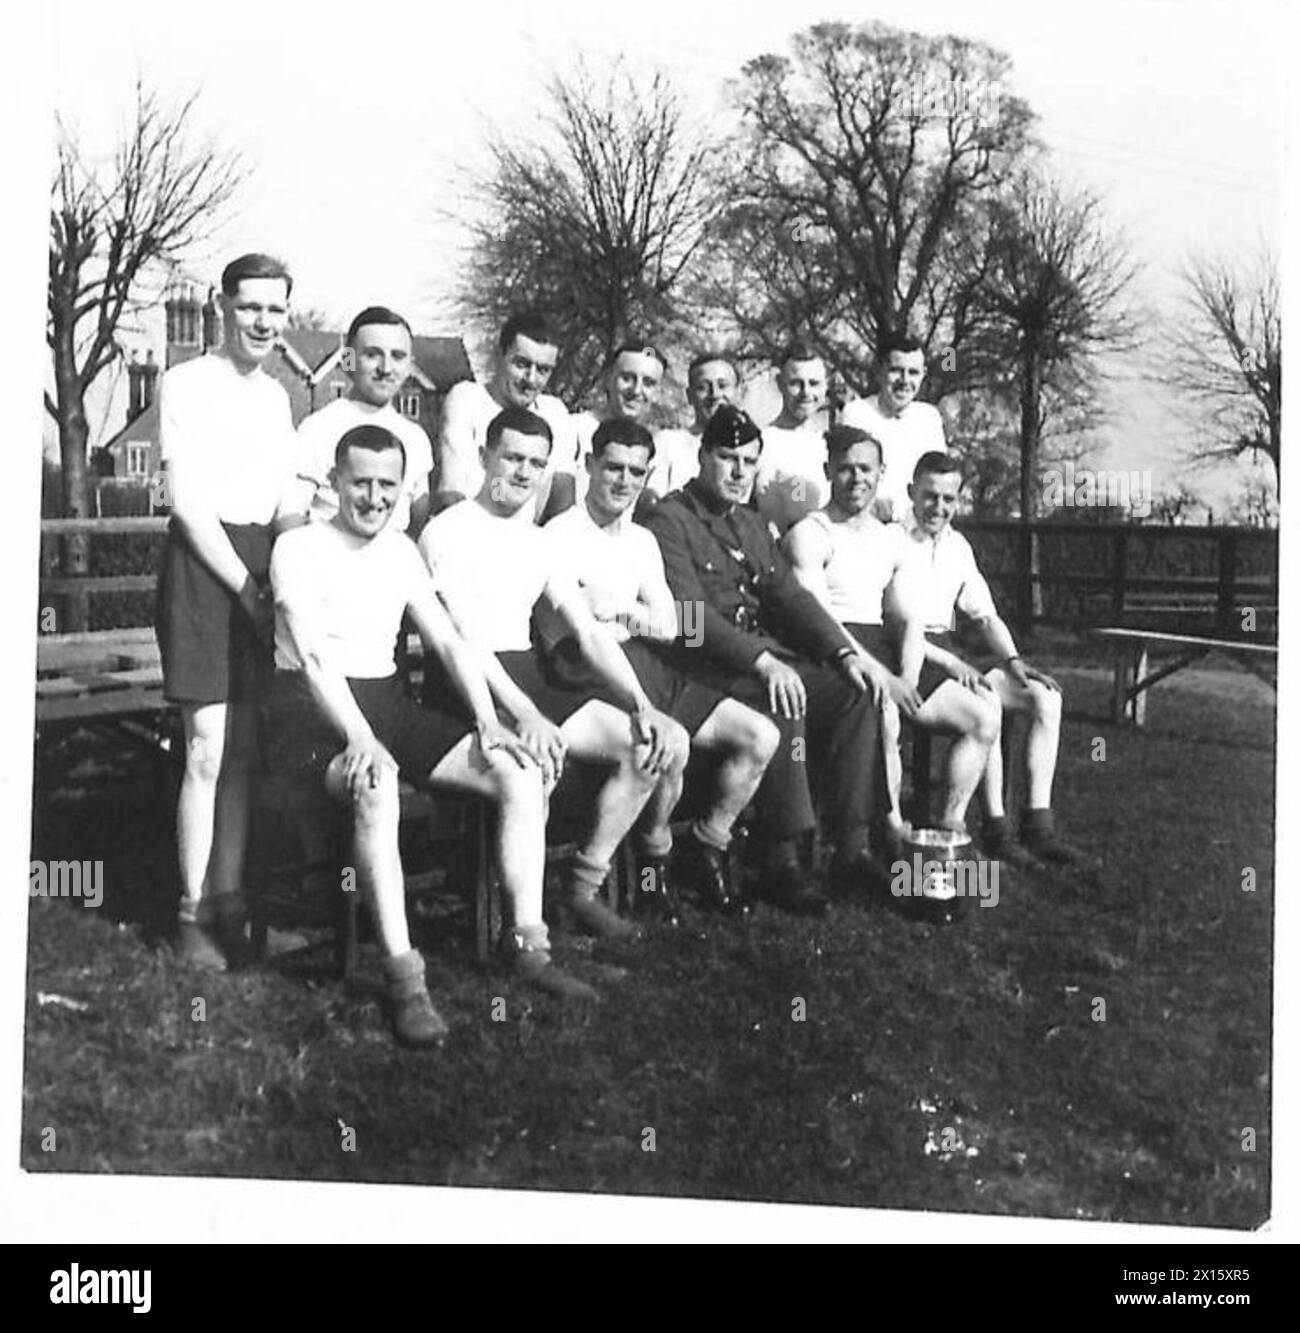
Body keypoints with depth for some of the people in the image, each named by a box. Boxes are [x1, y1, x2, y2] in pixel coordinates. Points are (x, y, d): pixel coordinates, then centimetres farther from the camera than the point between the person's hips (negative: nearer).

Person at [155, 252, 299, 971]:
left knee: (247, 748, 6)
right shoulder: (186, 384, -3)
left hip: (266, 566, 6)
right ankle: (193, 914, 0)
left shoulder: (275, 395, 17)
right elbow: (187, 503, -9)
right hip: (204, 562, -6)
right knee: (209, 750, -8)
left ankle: (229, 901, 14)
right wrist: (245, 584, -12)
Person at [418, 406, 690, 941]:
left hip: (534, 679, 7)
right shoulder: (446, 532, -4)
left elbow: (589, 632, 13)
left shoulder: (535, 541, 19)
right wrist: (527, 717, -27)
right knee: (539, 756, -37)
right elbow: (464, 641, -16)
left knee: (662, 744, -9)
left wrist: (642, 705, -1)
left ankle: (583, 888, -2)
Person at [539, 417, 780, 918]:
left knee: (760, 736, -7)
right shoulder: (557, 537, 0)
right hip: (593, 675, -7)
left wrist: (620, 613, -8)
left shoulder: (642, 541, 22)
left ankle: (705, 848, 8)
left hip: (650, 668, 7)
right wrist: (638, 619, -9)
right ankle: (656, 855, -6)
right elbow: (562, 635, -9)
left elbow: (668, 627, 11)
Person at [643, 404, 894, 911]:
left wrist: (844, 653, -3)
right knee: (783, 702, -33)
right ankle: (780, 863, -28)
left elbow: (790, 595, 13)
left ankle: (852, 850, -12)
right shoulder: (669, 519, -6)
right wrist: (762, 662, -27)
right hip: (701, 664, -8)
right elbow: (689, 614, -18)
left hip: (766, 653, 8)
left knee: (853, 693, -12)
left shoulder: (751, 524, 21)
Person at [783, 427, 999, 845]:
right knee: (884, 717, -37)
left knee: (984, 715, -4)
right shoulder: (808, 535, -2)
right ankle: (894, 834, -25)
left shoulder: (892, 539, 20)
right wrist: (880, 676, -23)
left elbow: (907, 619, 14)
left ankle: (951, 823, -1)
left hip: (885, 650, 7)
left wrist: (908, 679, -7)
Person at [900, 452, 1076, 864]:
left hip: (951, 652, 7)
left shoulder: (957, 546, 18)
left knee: (1045, 696, -10)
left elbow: (985, 615, 18)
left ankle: (1038, 822, -12)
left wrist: (1012, 659, -1)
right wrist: (948, 662, -23)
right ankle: (996, 826, -23)